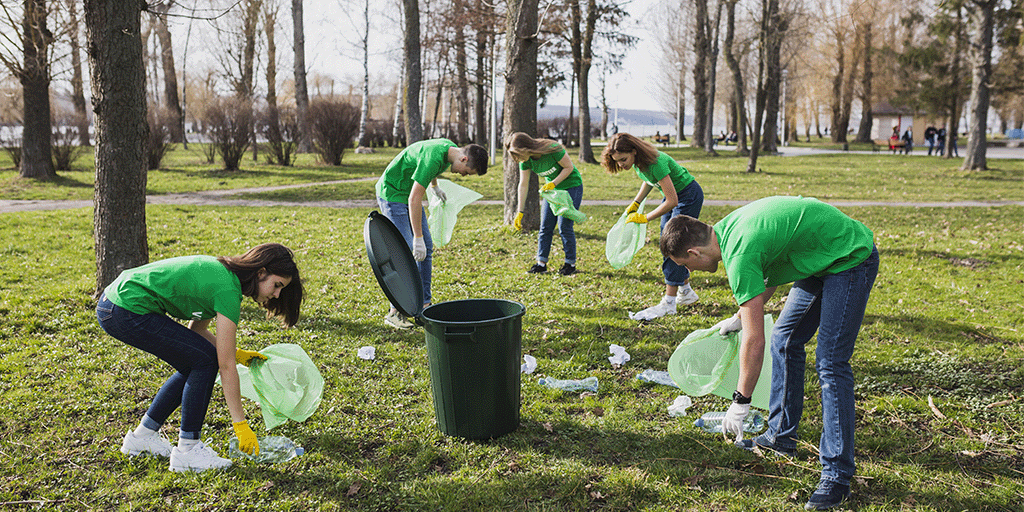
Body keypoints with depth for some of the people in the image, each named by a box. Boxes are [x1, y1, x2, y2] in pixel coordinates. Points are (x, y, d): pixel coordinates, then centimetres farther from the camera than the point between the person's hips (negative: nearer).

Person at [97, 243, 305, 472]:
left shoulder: (223, 273, 10)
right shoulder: (227, 290, -17)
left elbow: (196, 329, 21)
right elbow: (226, 366, -16)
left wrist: (236, 353, 14)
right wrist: (240, 424, -12)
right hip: (127, 311, -10)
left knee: (195, 365, 12)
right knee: (205, 360, -8)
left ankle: (141, 437, 23)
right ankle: (187, 450, 1)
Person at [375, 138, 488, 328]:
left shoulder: (450, 147, -3)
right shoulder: (434, 158, -32)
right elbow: (414, 198, -32)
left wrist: (435, 187, 38)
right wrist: (418, 238, -30)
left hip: (408, 193, 9)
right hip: (391, 193, -9)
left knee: (427, 248, 4)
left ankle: (424, 304, 10)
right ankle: (394, 312, -8)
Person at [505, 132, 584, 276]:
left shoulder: (552, 149, -30)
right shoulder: (525, 161, -11)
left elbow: (569, 167, -17)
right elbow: (523, 185, -5)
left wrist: (553, 183, -26)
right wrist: (520, 212, -4)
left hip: (571, 187, -6)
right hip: (551, 188, 6)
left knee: (564, 226, -9)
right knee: (545, 226, 0)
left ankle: (570, 264, 3)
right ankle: (541, 263, 6)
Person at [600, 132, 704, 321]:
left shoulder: (655, 163, -35)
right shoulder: (637, 163, -10)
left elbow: (672, 201, -32)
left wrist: (645, 218, -26)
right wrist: (636, 203, 1)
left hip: (689, 195, -9)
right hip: (673, 195, 9)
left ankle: (668, 303, -9)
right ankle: (686, 292, 25)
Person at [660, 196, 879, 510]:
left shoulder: (739, 255, -28)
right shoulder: (726, 228, 0)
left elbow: (754, 341, -26)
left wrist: (741, 402, -17)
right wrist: (740, 317, 24)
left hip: (851, 259, -10)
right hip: (821, 260, 10)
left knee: (830, 363, -13)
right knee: (784, 340, 12)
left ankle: (837, 476, -7)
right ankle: (781, 437, 24)